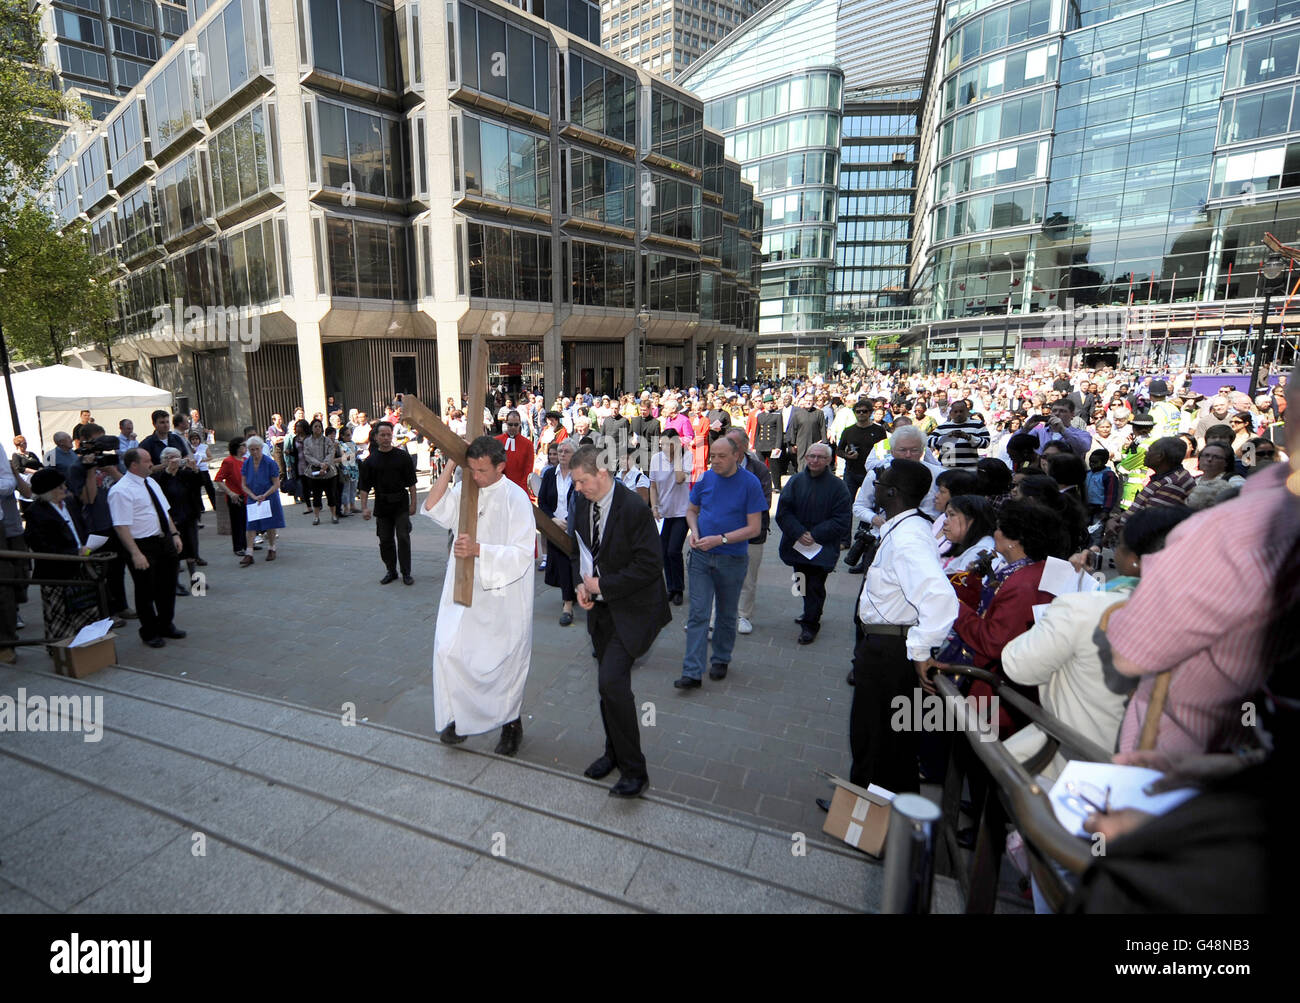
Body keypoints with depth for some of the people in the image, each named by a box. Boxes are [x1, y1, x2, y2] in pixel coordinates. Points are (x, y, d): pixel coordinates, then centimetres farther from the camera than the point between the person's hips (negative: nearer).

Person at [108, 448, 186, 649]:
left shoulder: (151, 482, 9)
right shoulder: (121, 491, -16)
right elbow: (121, 526, -21)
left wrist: (174, 534, 10)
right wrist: (136, 554, -25)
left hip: (165, 541, 8)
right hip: (144, 545, -8)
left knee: (167, 586, 17)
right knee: (146, 591, 6)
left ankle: (166, 625, 34)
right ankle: (149, 632, 23)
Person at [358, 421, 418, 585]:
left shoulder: (403, 456, 0)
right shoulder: (370, 461, 3)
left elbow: (411, 483, 2)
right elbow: (364, 487, 3)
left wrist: (413, 503, -3)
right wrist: (364, 508, -7)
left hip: (401, 504, -2)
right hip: (382, 506, 2)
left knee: (403, 539, -3)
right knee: (385, 540, 10)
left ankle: (406, 573, 7)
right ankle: (391, 571, 24)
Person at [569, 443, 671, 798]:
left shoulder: (634, 509, -22)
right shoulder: (583, 503, 1)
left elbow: (650, 566, -22)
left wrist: (602, 585, -17)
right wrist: (580, 583, -2)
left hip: (632, 609, -7)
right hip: (600, 608, 8)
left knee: (611, 682, -17)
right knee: (608, 682, 17)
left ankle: (634, 771, 0)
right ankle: (614, 752, 37)